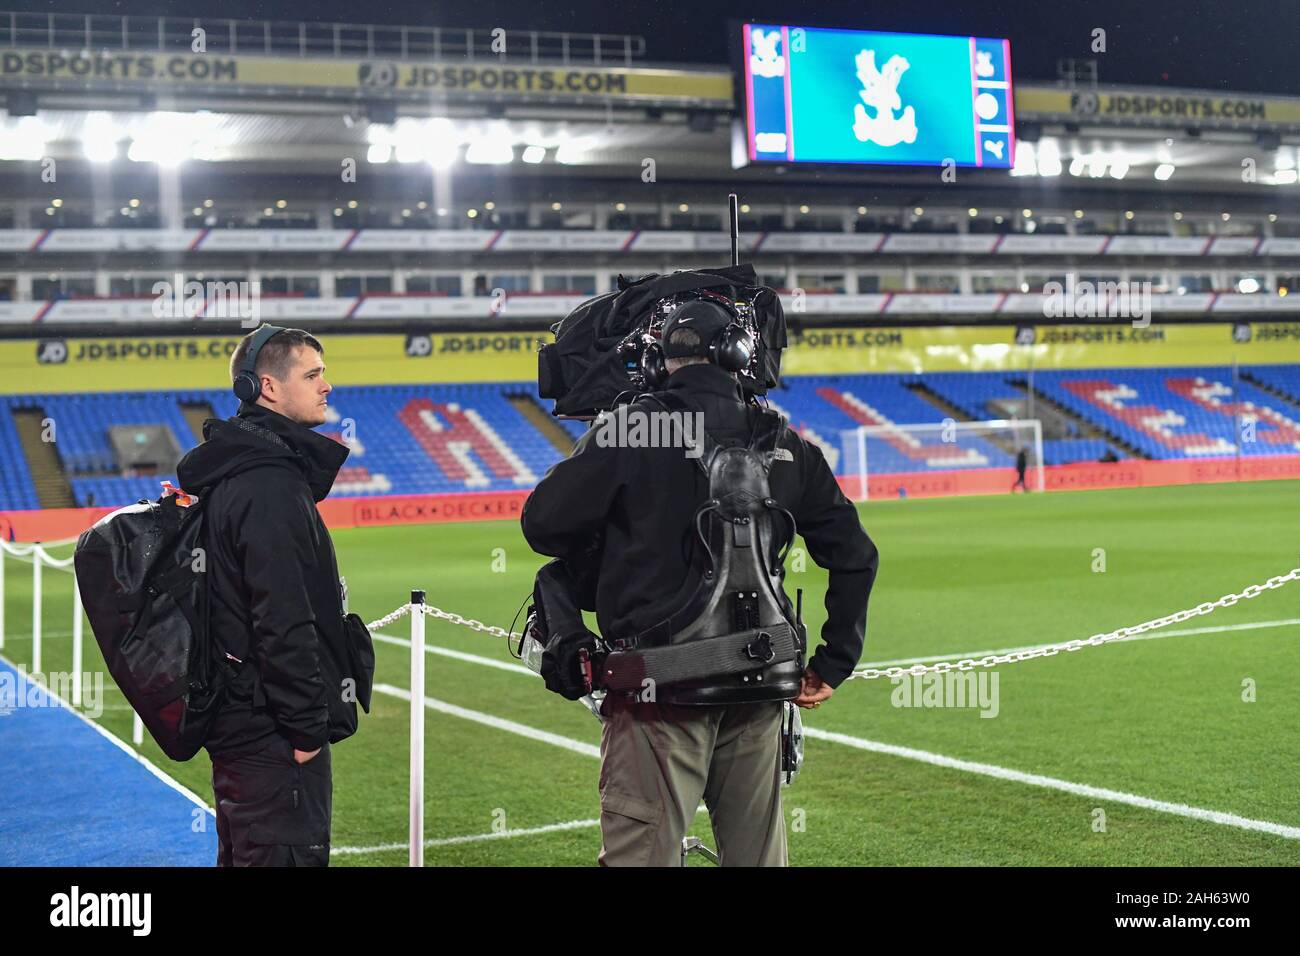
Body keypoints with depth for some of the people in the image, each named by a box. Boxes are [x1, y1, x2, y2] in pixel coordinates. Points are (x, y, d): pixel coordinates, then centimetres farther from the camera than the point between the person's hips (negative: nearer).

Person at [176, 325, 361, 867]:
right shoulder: (271, 486, -19)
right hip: (275, 739, -11)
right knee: (287, 855, -5)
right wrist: (307, 726, -19)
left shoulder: (231, 473, 13)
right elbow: (284, 623, -23)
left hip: (236, 723, 11)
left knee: (243, 854, 18)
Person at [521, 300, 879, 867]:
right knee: (757, 857, 15)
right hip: (759, 694, 5)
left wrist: (607, 559, 16)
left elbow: (544, 524, -4)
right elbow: (853, 555, 11)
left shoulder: (629, 428, -4)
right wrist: (832, 667, 16)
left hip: (660, 693, -4)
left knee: (640, 856, -1)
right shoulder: (784, 444, 9)